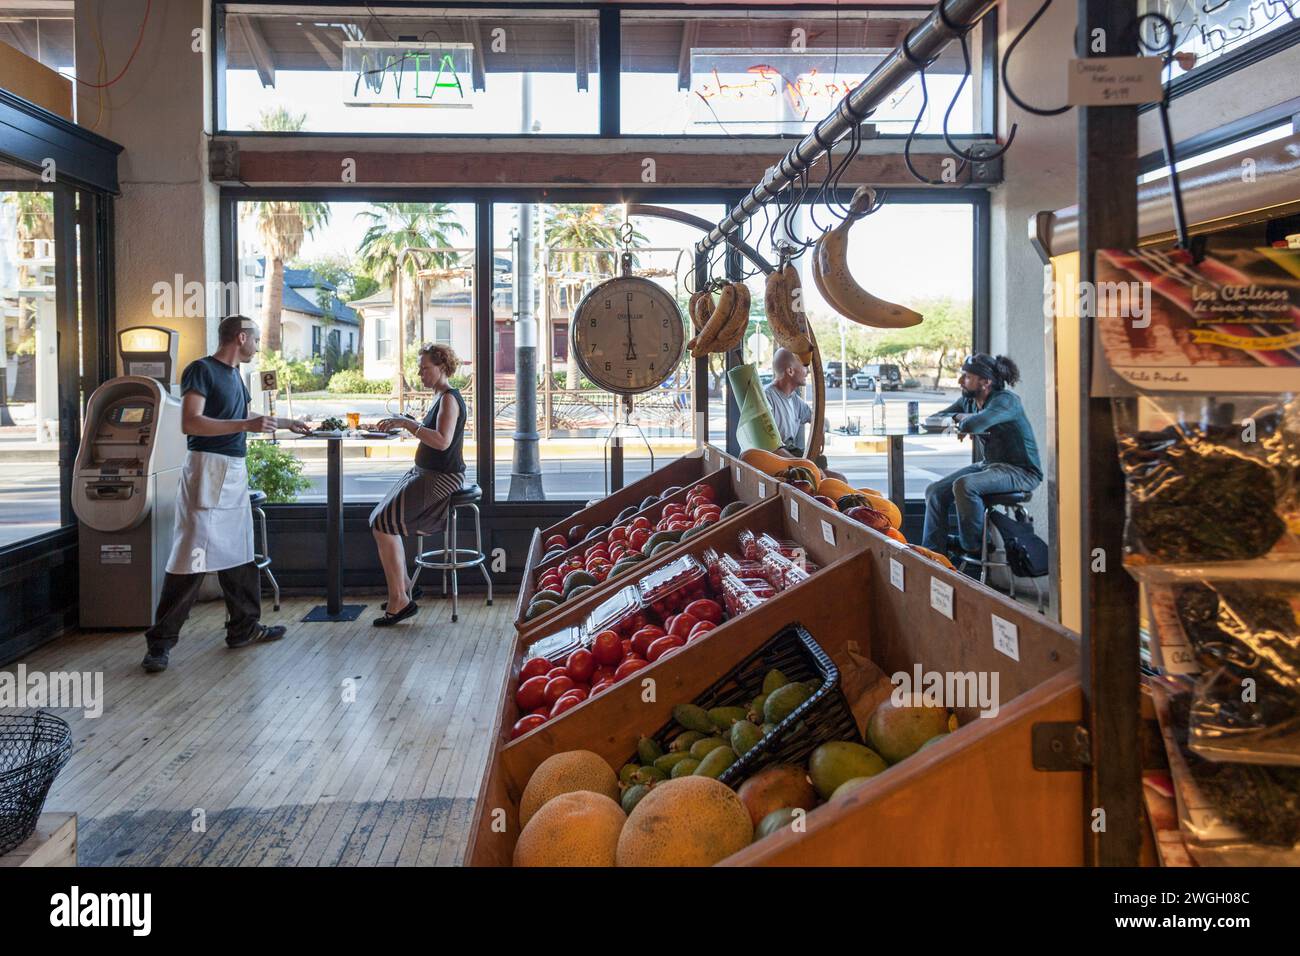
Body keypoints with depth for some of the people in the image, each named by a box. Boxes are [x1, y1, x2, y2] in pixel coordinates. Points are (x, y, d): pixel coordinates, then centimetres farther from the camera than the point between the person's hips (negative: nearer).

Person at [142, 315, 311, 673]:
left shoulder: (234, 375, 17)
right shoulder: (201, 369, -9)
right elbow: (190, 423, -19)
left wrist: (287, 424, 41)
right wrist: (246, 425, -23)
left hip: (235, 472, 9)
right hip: (207, 468, -9)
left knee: (238, 552, 13)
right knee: (191, 557, -9)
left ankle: (243, 627, 23)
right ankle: (160, 642, -3)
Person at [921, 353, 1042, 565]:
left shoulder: (1006, 400, -21)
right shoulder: (968, 400, 6)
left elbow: (974, 424, -38)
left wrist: (963, 422, -14)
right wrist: (958, 417, -8)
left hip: (1021, 470, -9)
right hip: (990, 464, 9)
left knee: (964, 485, -32)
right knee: (935, 491, -3)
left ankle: (973, 549, -14)